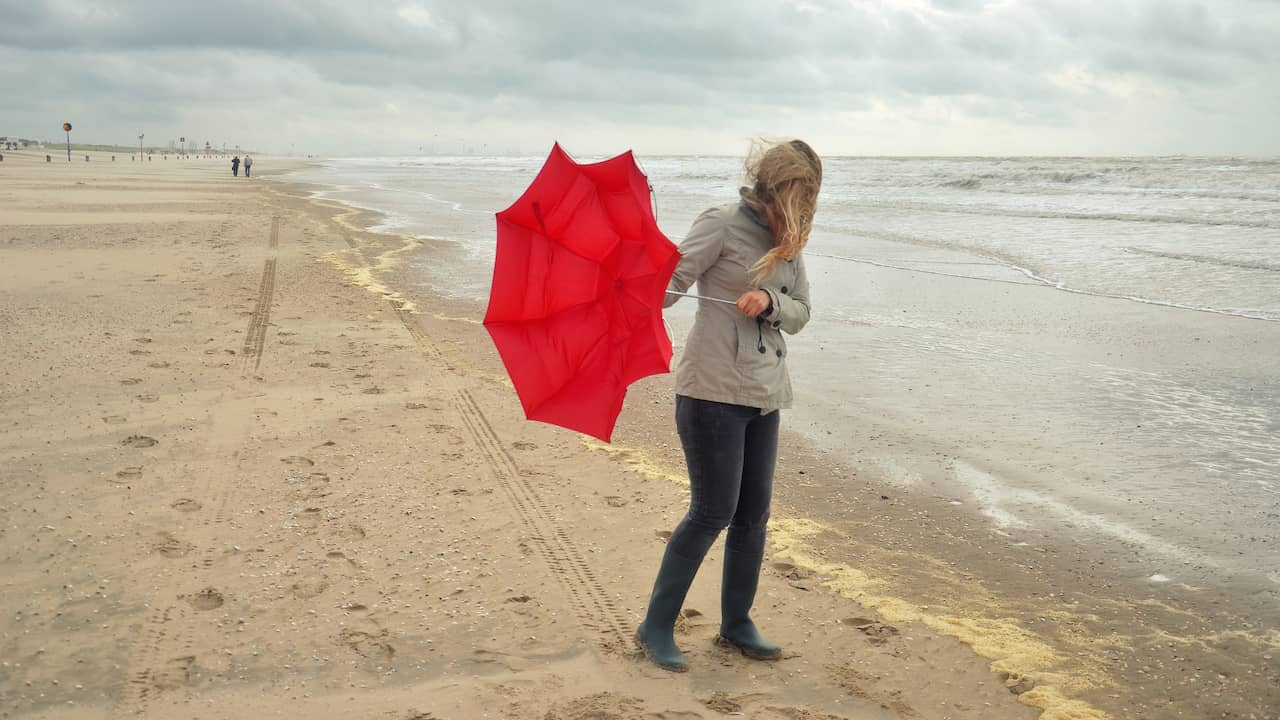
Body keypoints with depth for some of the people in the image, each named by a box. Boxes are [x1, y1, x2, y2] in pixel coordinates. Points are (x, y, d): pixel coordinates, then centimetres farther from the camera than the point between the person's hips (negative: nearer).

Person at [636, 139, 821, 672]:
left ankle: (736, 625, 27)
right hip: (713, 388, -7)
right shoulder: (723, 224, -8)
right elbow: (671, 283, -11)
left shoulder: (789, 241, 12)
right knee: (712, 512, -6)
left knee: (753, 514, 11)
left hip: (764, 394, 7)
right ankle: (656, 628, 9)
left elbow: (800, 314, 10)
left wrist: (770, 302, -11)